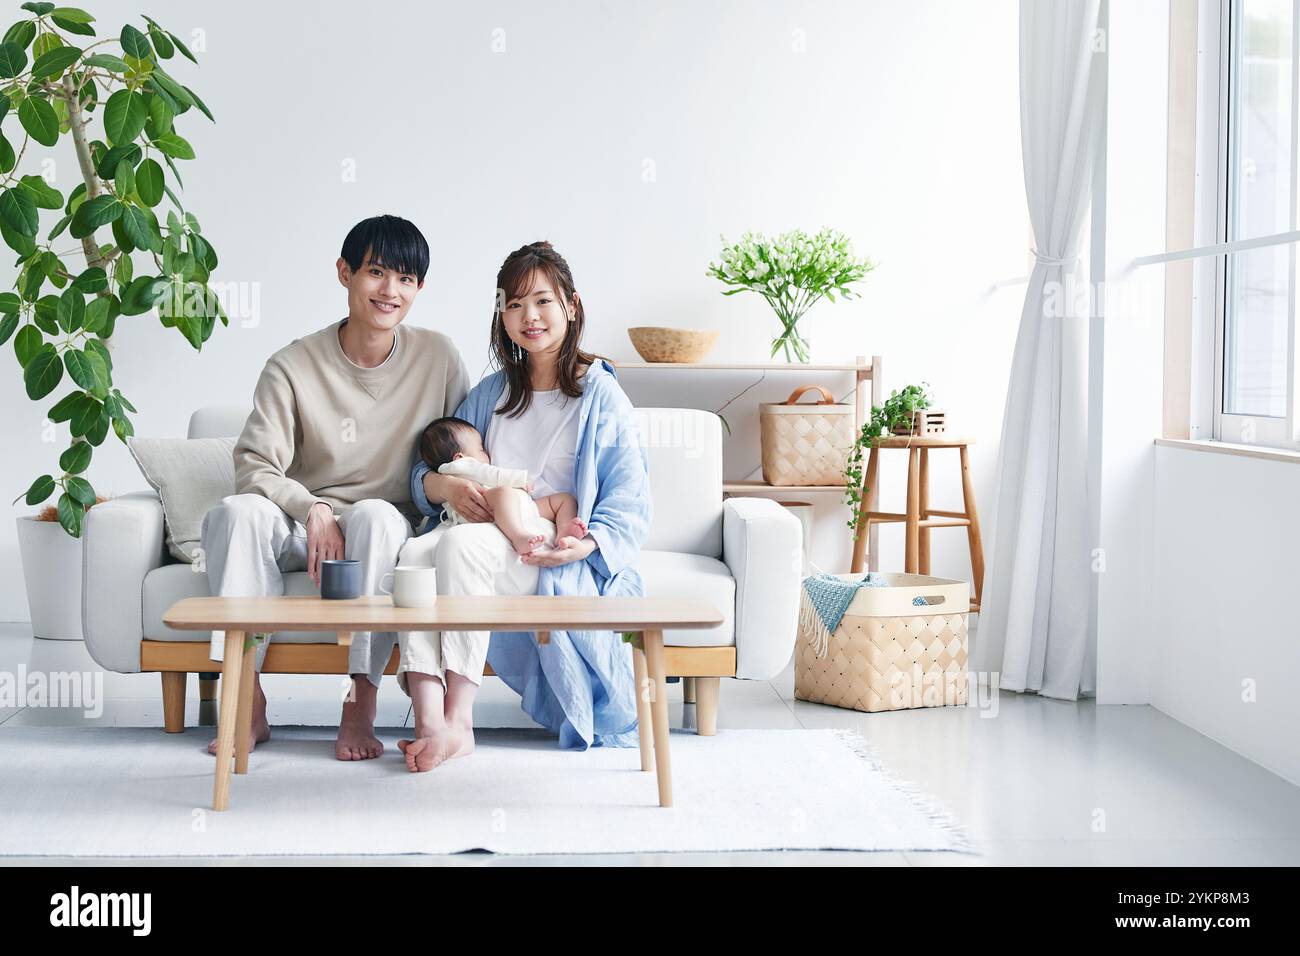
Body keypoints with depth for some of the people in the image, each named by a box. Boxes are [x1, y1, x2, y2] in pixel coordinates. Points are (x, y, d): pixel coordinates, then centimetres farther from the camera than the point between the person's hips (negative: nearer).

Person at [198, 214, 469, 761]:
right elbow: (254, 467, -10)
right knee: (238, 511, -31)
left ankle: (361, 710, -33)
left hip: (388, 530, -1)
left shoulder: (438, 358, 1)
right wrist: (314, 510, -27)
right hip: (301, 526, 1)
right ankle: (248, 705, -26)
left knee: (374, 514, -37)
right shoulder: (293, 367, -3)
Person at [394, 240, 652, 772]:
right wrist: (444, 485, -7)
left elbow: (630, 504, 0)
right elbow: (422, 472, 19)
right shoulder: (490, 394, 21)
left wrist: (586, 544, -21)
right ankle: (429, 724, -41)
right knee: (414, 551, -29)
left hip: (560, 561, -4)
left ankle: (458, 722, -35)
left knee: (461, 543, -34)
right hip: (488, 539, 4)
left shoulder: (601, 396, 6)